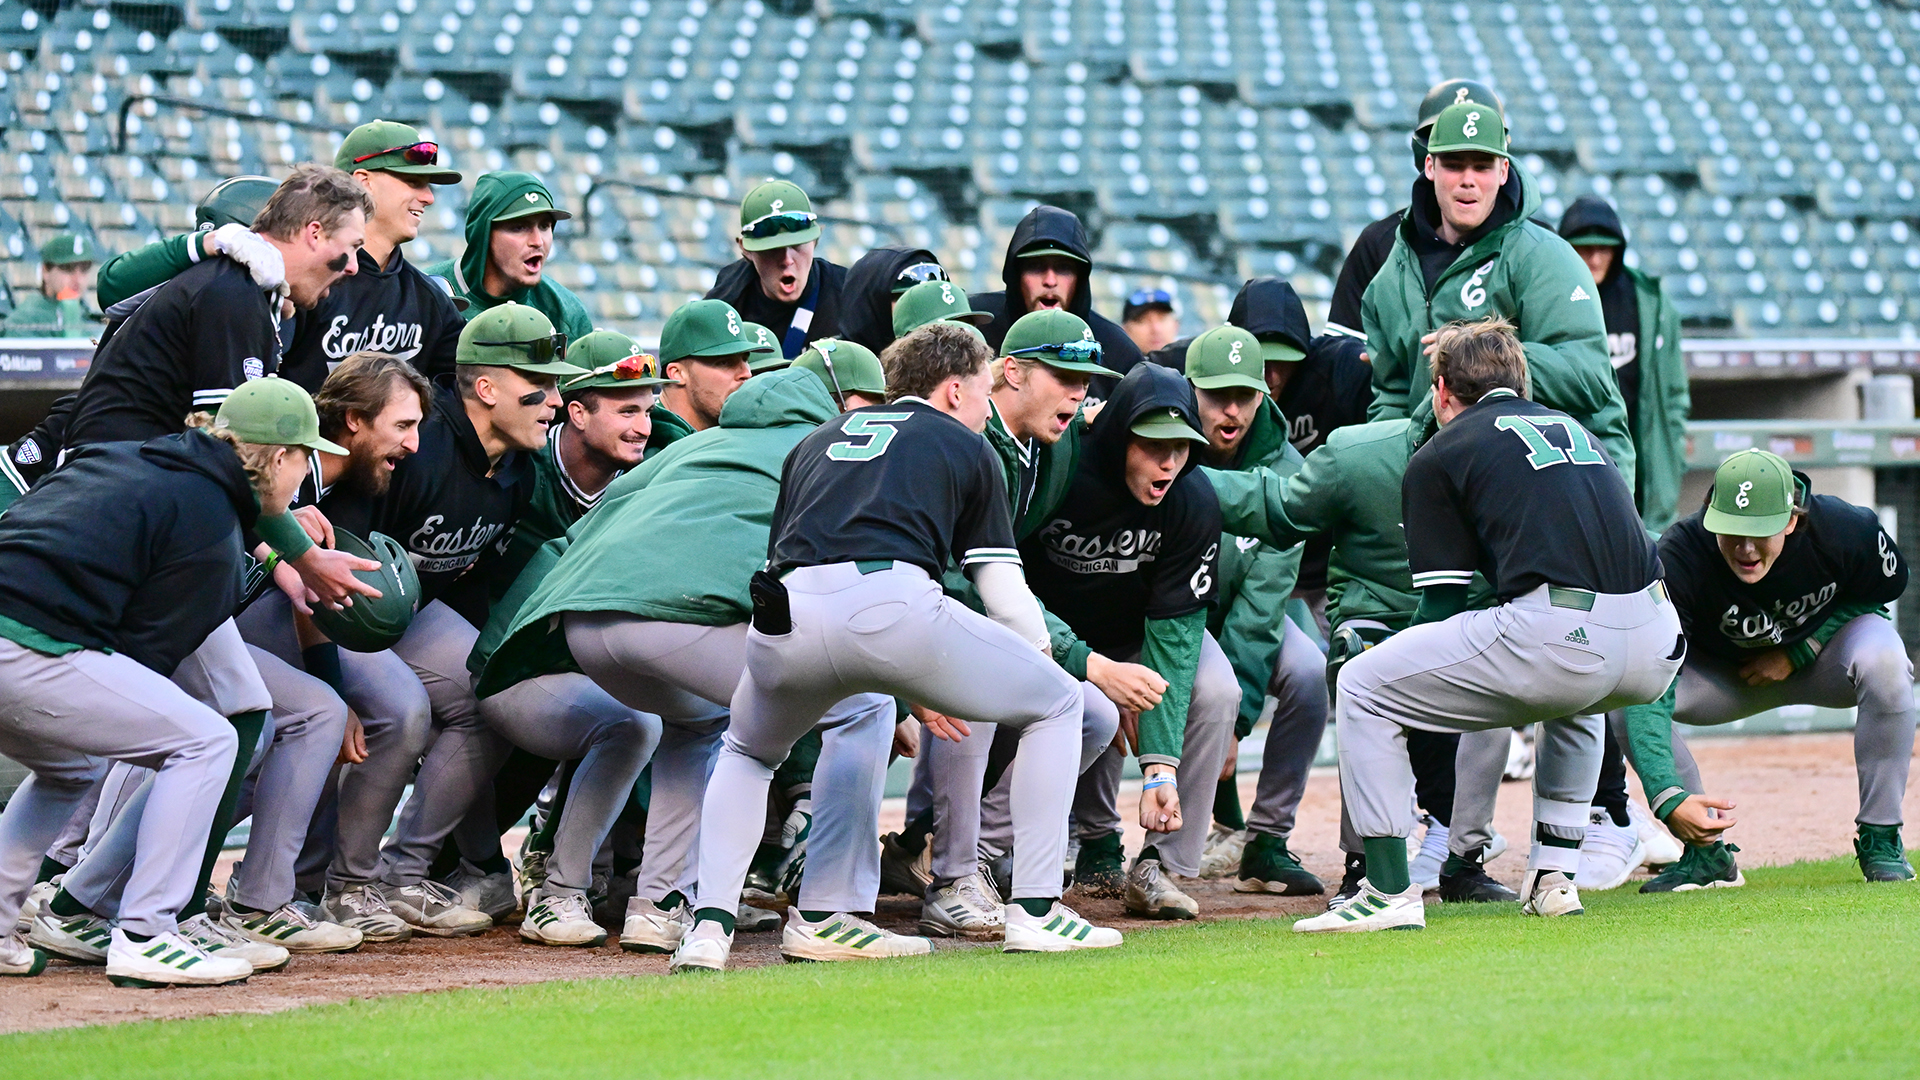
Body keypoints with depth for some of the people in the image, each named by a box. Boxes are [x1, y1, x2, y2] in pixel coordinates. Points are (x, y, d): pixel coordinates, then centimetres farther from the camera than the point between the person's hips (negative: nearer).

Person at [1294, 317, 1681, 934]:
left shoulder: (1438, 456, 13)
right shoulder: (1572, 428, 30)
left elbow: (1443, 606, 12)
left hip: (1558, 638, -6)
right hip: (1658, 651, 6)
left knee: (1363, 689, 11)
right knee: (1569, 691, 42)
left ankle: (1391, 891, 4)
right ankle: (1554, 877, 31)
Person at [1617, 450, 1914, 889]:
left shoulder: (1847, 530, -32)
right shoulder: (1681, 556, -35)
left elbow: (1887, 587, -7)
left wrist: (1798, 652, -20)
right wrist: (1668, 799, -54)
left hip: (1825, 645, 0)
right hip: (1723, 673, 0)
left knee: (1884, 662, -35)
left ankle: (1880, 838, -16)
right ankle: (1707, 853, -10)